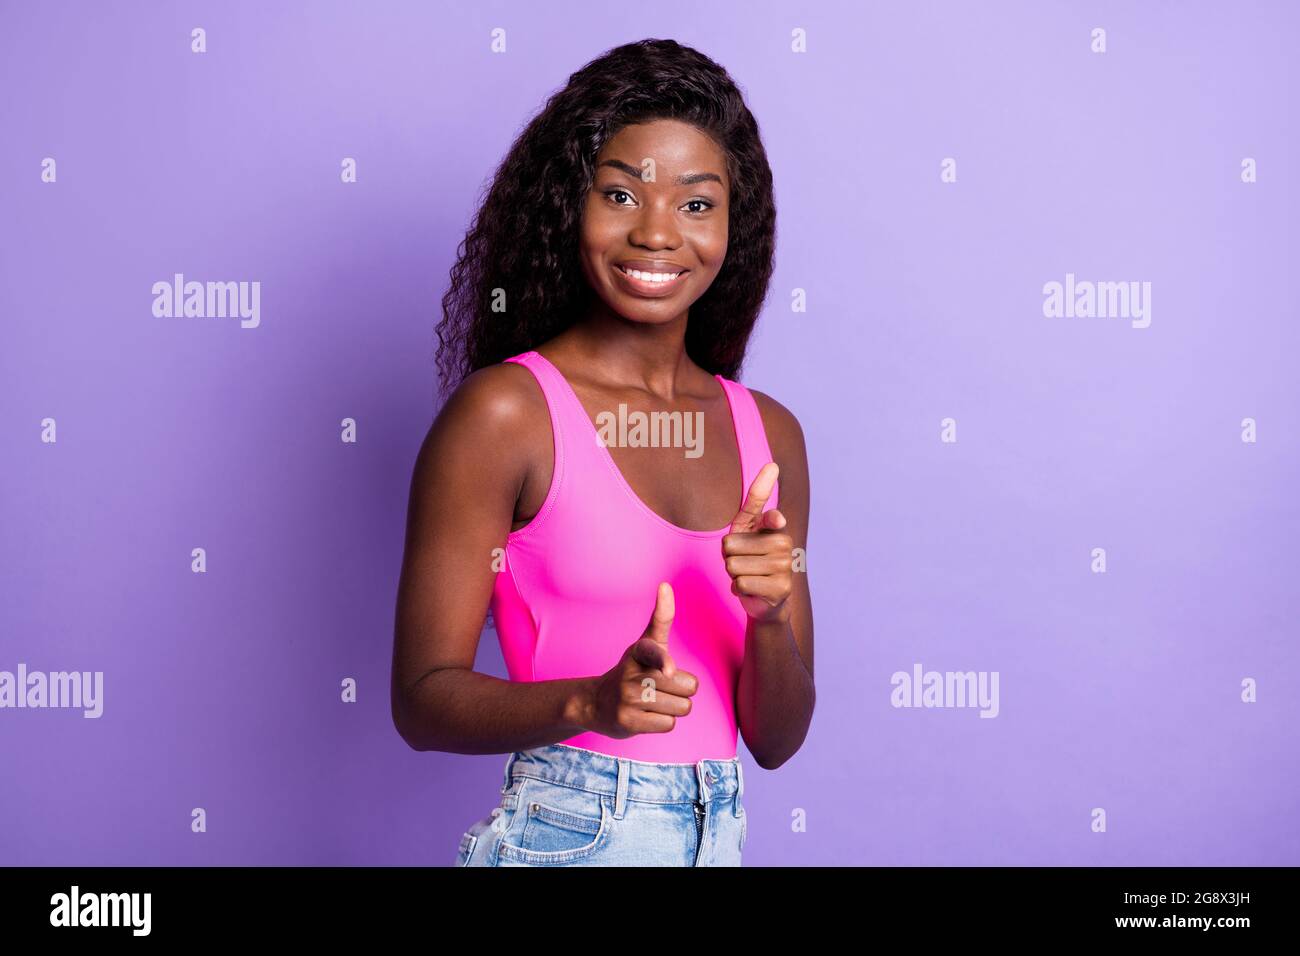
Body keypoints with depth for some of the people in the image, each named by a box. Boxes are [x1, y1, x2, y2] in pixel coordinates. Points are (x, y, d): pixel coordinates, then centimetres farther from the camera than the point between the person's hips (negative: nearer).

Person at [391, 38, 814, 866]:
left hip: (722, 838, 5)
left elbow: (776, 739, 5)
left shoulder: (768, 431, 3)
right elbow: (423, 699, -10)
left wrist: (771, 613, -14)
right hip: (568, 837, -4)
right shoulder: (504, 411, -11)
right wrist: (589, 701, -25)